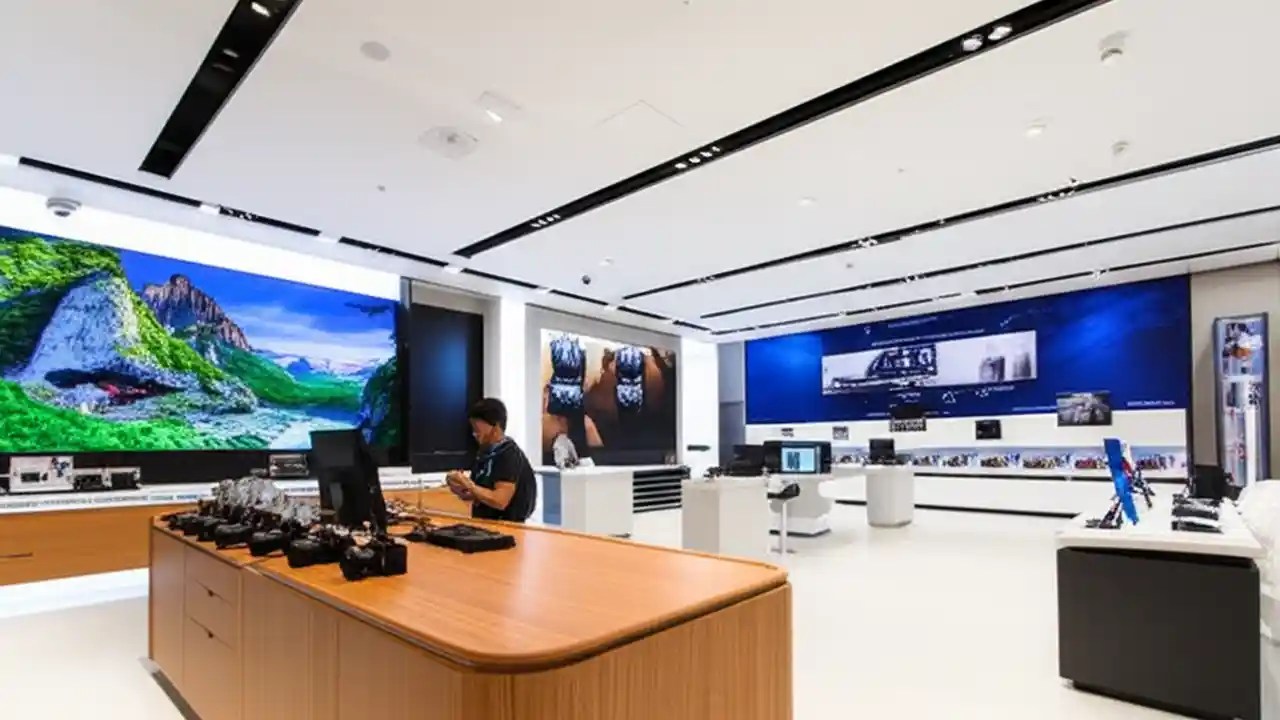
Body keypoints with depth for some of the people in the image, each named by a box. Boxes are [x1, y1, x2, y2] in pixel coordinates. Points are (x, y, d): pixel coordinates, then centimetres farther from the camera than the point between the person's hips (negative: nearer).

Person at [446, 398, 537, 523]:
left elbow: (500, 501, -21)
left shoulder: (510, 455, -14)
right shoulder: (486, 452, 7)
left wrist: (468, 484, -16)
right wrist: (462, 492, -1)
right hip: (482, 524, 6)